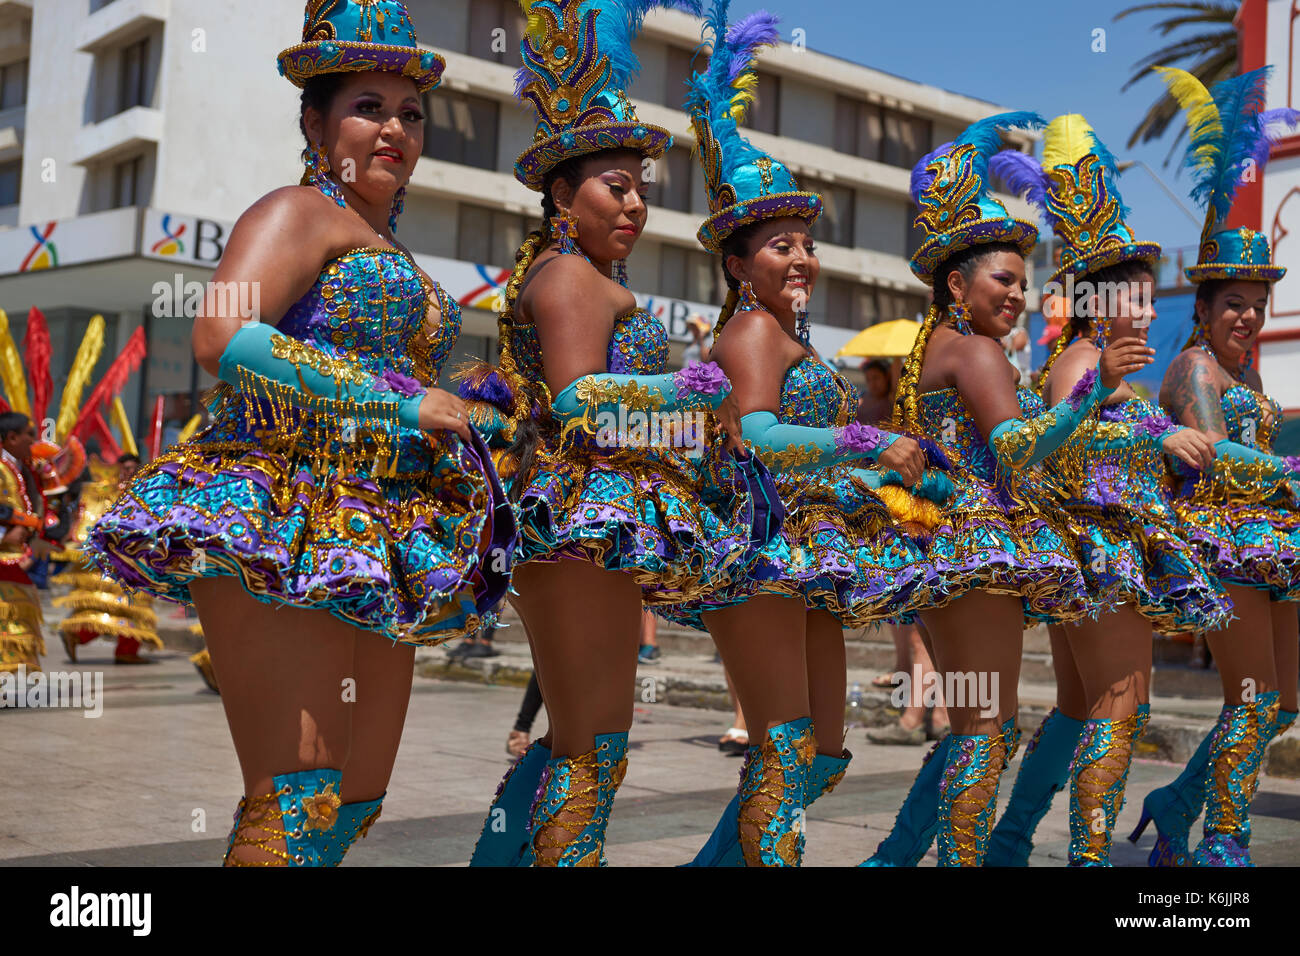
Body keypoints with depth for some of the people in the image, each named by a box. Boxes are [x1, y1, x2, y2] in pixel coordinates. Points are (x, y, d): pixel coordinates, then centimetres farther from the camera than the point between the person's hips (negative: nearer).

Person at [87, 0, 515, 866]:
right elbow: (223, 338, -17)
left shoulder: (387, 251, 25)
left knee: (358, 803, 9)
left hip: (371, 553, 9)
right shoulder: (299, 212, -1)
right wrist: (399, 402, -16)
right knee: (295, 804, -15)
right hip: (281, 529, -9)